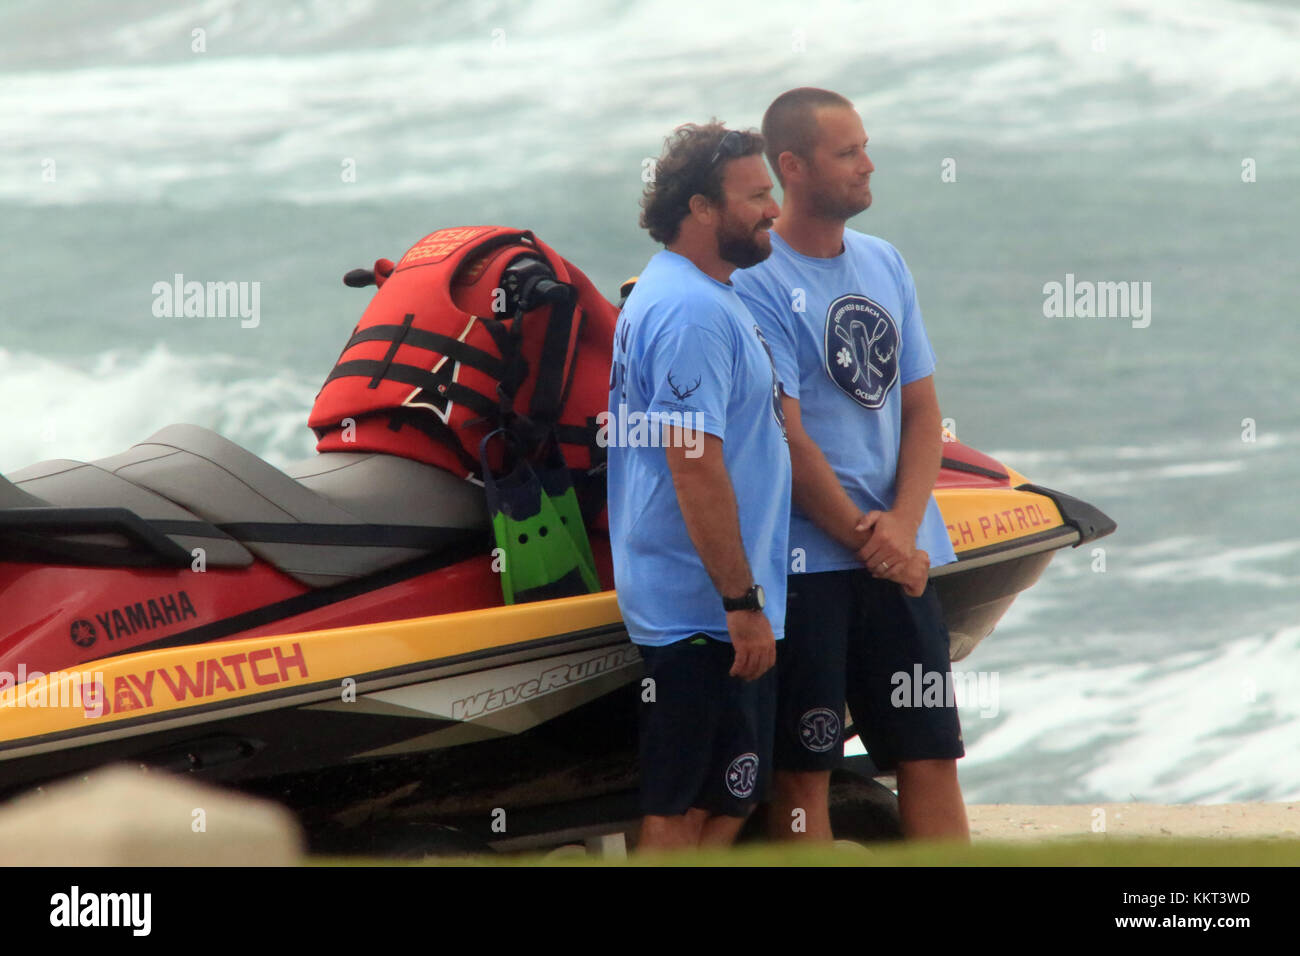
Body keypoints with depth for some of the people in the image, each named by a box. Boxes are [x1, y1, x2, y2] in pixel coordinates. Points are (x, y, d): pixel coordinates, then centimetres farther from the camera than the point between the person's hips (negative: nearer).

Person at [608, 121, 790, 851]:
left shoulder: (688, 296, 17)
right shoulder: (693, 312, -18)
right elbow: (694, 466, -24)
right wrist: (743, 604, -23)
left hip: (709, 612, 11)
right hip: (706, 612, -11)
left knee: (727, 803, 14)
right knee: (684, 814, -7)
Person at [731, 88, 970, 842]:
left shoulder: (885, 264, 12)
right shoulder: (757, 278, -9)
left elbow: (922, 410, 10)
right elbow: (786, 439, -13)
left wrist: (903, 526, -6)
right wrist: (868, 540, -13)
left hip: (902, 556, 6)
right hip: (805, 561, -6)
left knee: (932, 753, 6)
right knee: (804, 768, -2)